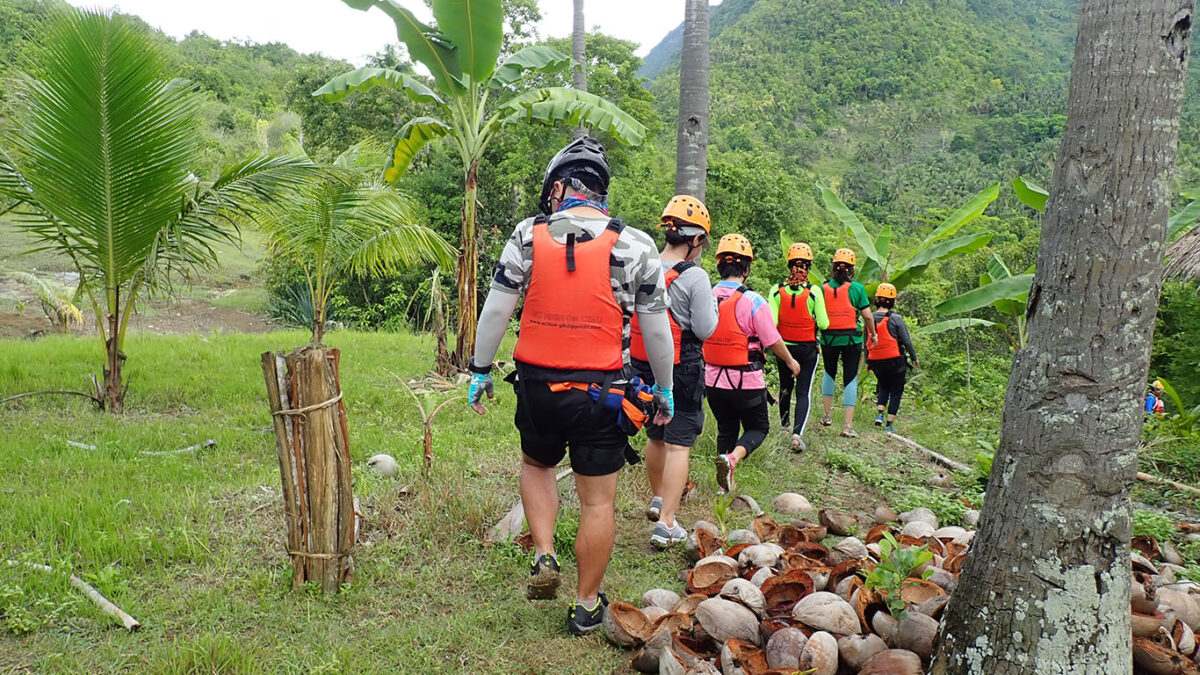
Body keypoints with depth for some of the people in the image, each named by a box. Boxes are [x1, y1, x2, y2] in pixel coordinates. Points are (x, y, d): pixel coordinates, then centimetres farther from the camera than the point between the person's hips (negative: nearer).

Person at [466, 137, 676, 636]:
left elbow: (495, 312, 1)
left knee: (536, 464, 30)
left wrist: (480, 371, 14)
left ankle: (544, 557, 17)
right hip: (601, 393, -1)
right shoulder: (635, 247, -3)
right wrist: (665, 390, 14)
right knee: (598, 501, 11)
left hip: (538, 388, 2)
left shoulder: (527, 237, -2)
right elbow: (657, 331, 1)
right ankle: (587, 607, 23)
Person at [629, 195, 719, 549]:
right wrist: (712, 305, 5)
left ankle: (657, 499, 41)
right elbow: (704, 330, -13)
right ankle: (666, 524, -1)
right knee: (678, 445, 0)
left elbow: (632, 317, 5)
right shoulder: (695, 276, -15)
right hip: (682, 369, -6)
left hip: (644, 365, 6)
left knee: (656, 437, 22)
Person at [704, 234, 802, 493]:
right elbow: (773, 341, -9)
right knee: (758, 427, 14)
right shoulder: (753, 301, -16)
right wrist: (791, 361, 9)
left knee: (726, 430, 19)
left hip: (713, 379, 4)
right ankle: (732, 458, -14)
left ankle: (724, 487, 21)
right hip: (746, 383, -4)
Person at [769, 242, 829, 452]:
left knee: (785, 387, 22)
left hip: (784, 346, 2)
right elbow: (823, 324, -11)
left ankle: (784, 425, 39)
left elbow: (771, 322, -13)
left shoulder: (777, 290, -8)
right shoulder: (814, 292, -12)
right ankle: (797, 433, -15)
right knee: (803, 392, 2)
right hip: (807, 348, -2)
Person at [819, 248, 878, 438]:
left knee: (829, 373, 23)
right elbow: (867, 315, -4)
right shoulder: (857, 288, -5)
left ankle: (827, 414, 24)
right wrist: (873, 334, 12)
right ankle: (848, 425, -1)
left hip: (828, 338, 2)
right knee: (851, 378, 3)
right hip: (851, 339, -2)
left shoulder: (823, 287, -1)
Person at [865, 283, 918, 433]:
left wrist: (867, 362, 18)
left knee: (883, 387, 24)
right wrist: (914, 357, 6)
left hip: (876, 362, 4)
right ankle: (890, 423, 5)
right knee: (896, 391, 8)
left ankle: (879, 414, 5)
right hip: (895, 361, -4)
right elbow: (906, 340, -8)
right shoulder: (896, 319, -13)